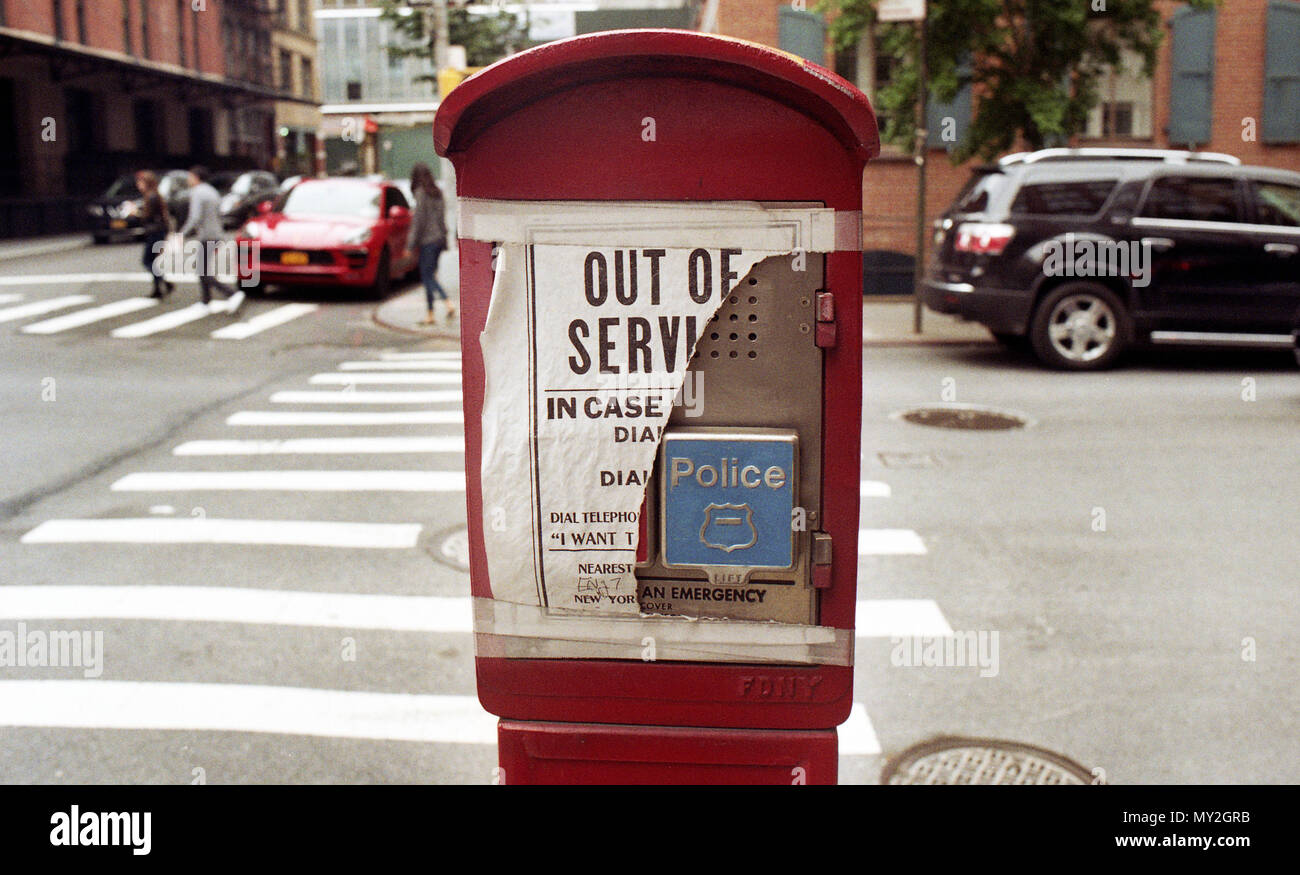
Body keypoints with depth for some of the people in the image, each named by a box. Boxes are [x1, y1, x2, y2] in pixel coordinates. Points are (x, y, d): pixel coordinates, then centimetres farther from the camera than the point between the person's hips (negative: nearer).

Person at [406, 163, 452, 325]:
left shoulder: (421, 193, -11)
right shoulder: (437, 193, 11)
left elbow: (418, 221, -13)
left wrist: (410, 245, -9)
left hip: (427, 240, -8)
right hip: (439, 239, 8)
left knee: (428, 276, -5)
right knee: (430, 276, 12)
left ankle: (449, 303, -22)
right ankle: (430, 313, 13)